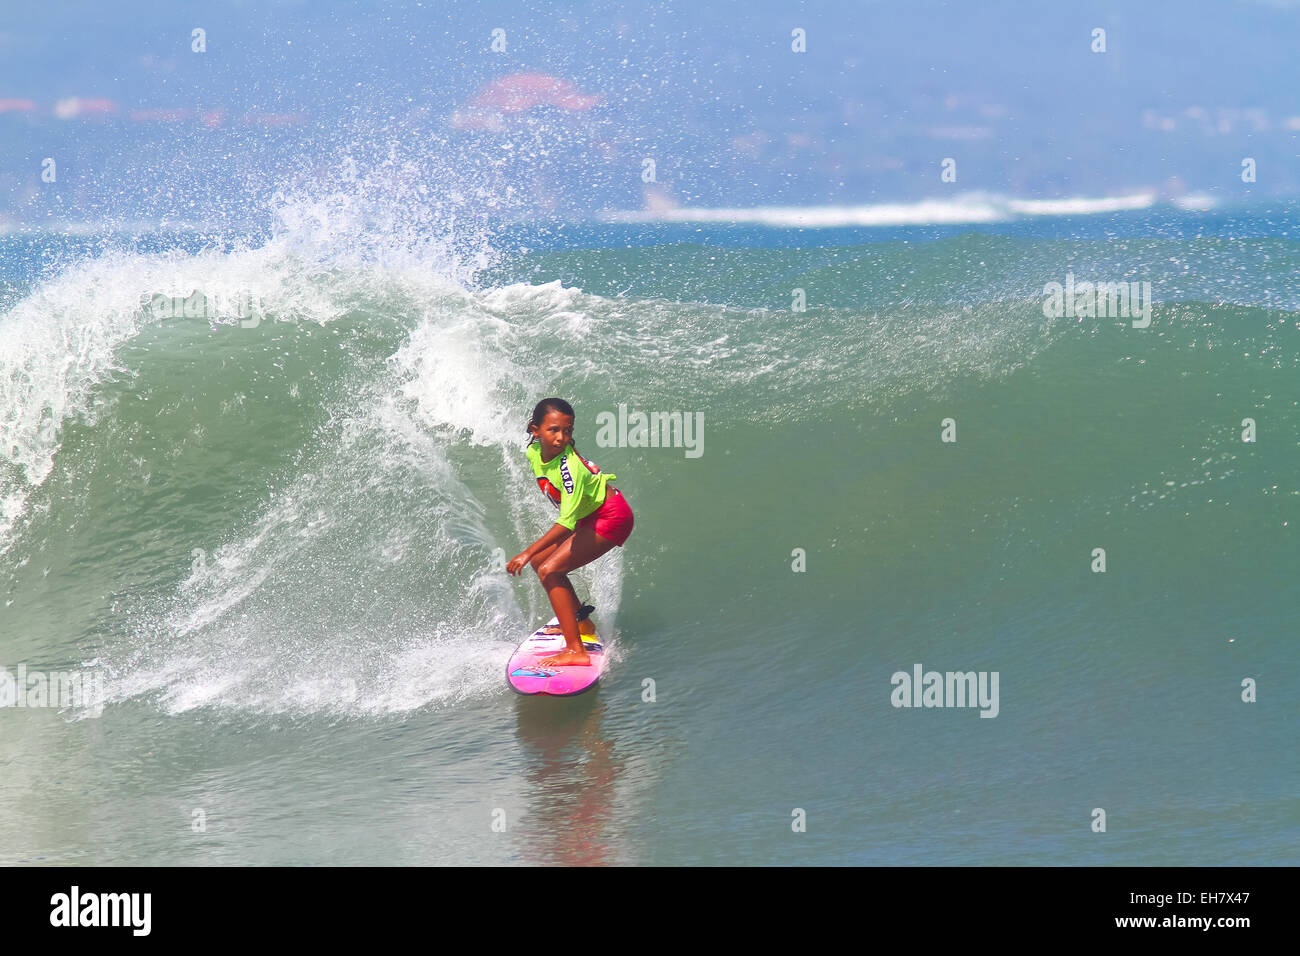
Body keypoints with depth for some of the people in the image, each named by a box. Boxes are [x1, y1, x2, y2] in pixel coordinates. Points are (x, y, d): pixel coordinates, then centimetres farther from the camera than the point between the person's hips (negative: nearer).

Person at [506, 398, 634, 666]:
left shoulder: (570, 467, -32)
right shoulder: (533, 452, -7)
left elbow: (567, 521, -37)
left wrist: (528, 552, -40)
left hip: (611, 518, -9)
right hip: (588, 517, 9)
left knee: (549, 570, -18)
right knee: (540, 561, 15)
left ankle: (576, 651, -24)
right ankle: (580, 621, 31)